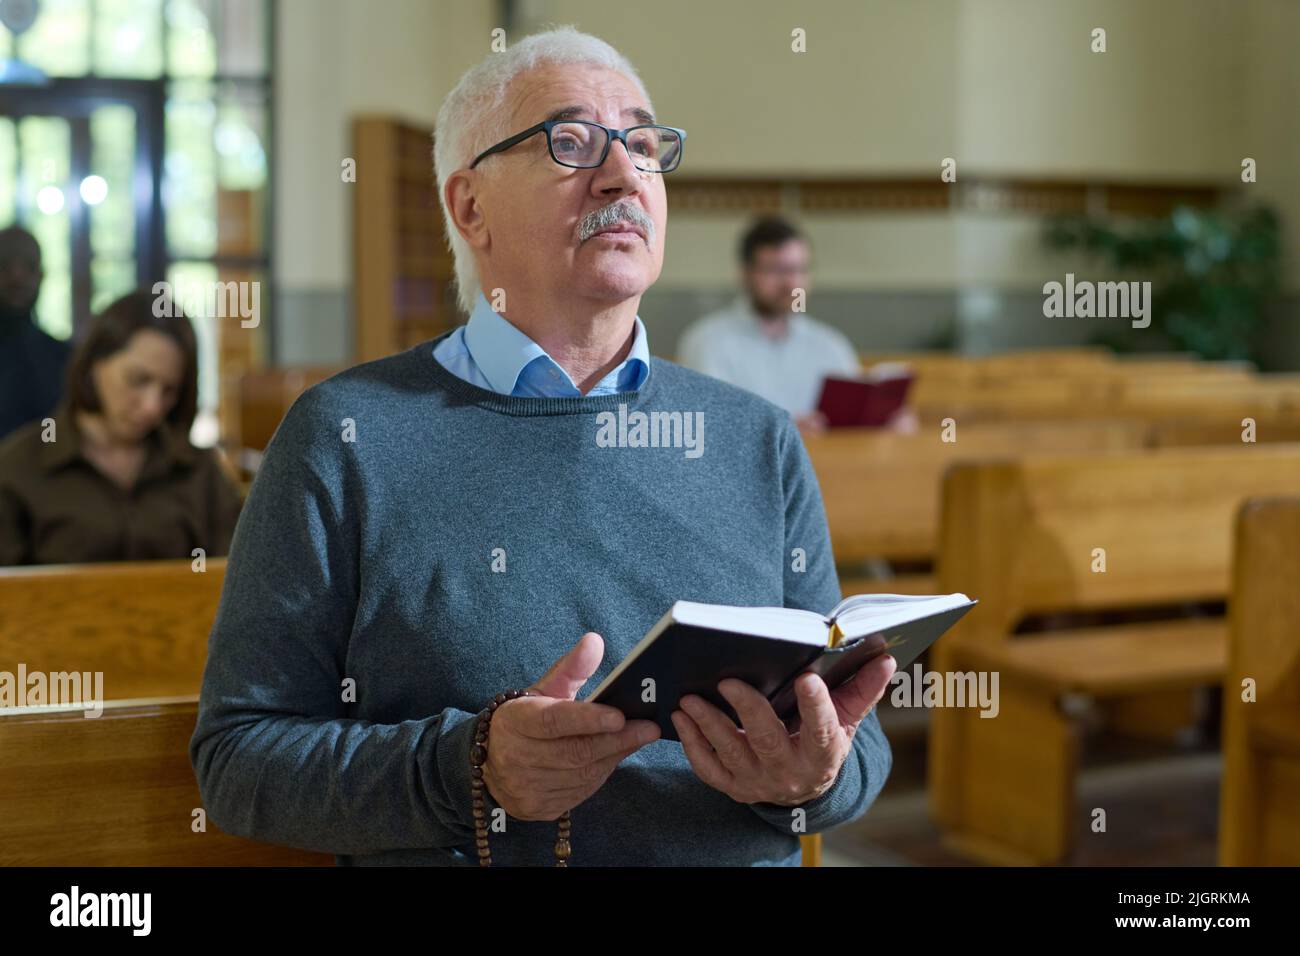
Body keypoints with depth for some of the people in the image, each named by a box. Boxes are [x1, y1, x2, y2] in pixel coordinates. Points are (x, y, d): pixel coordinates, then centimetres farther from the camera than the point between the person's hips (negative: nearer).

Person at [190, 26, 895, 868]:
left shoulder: (757, 442, 9)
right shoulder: (348, 435, -1)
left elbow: (859, 744, 10)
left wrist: (812, 777, -11)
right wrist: (471, 768, -18)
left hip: (738, 847, 3)